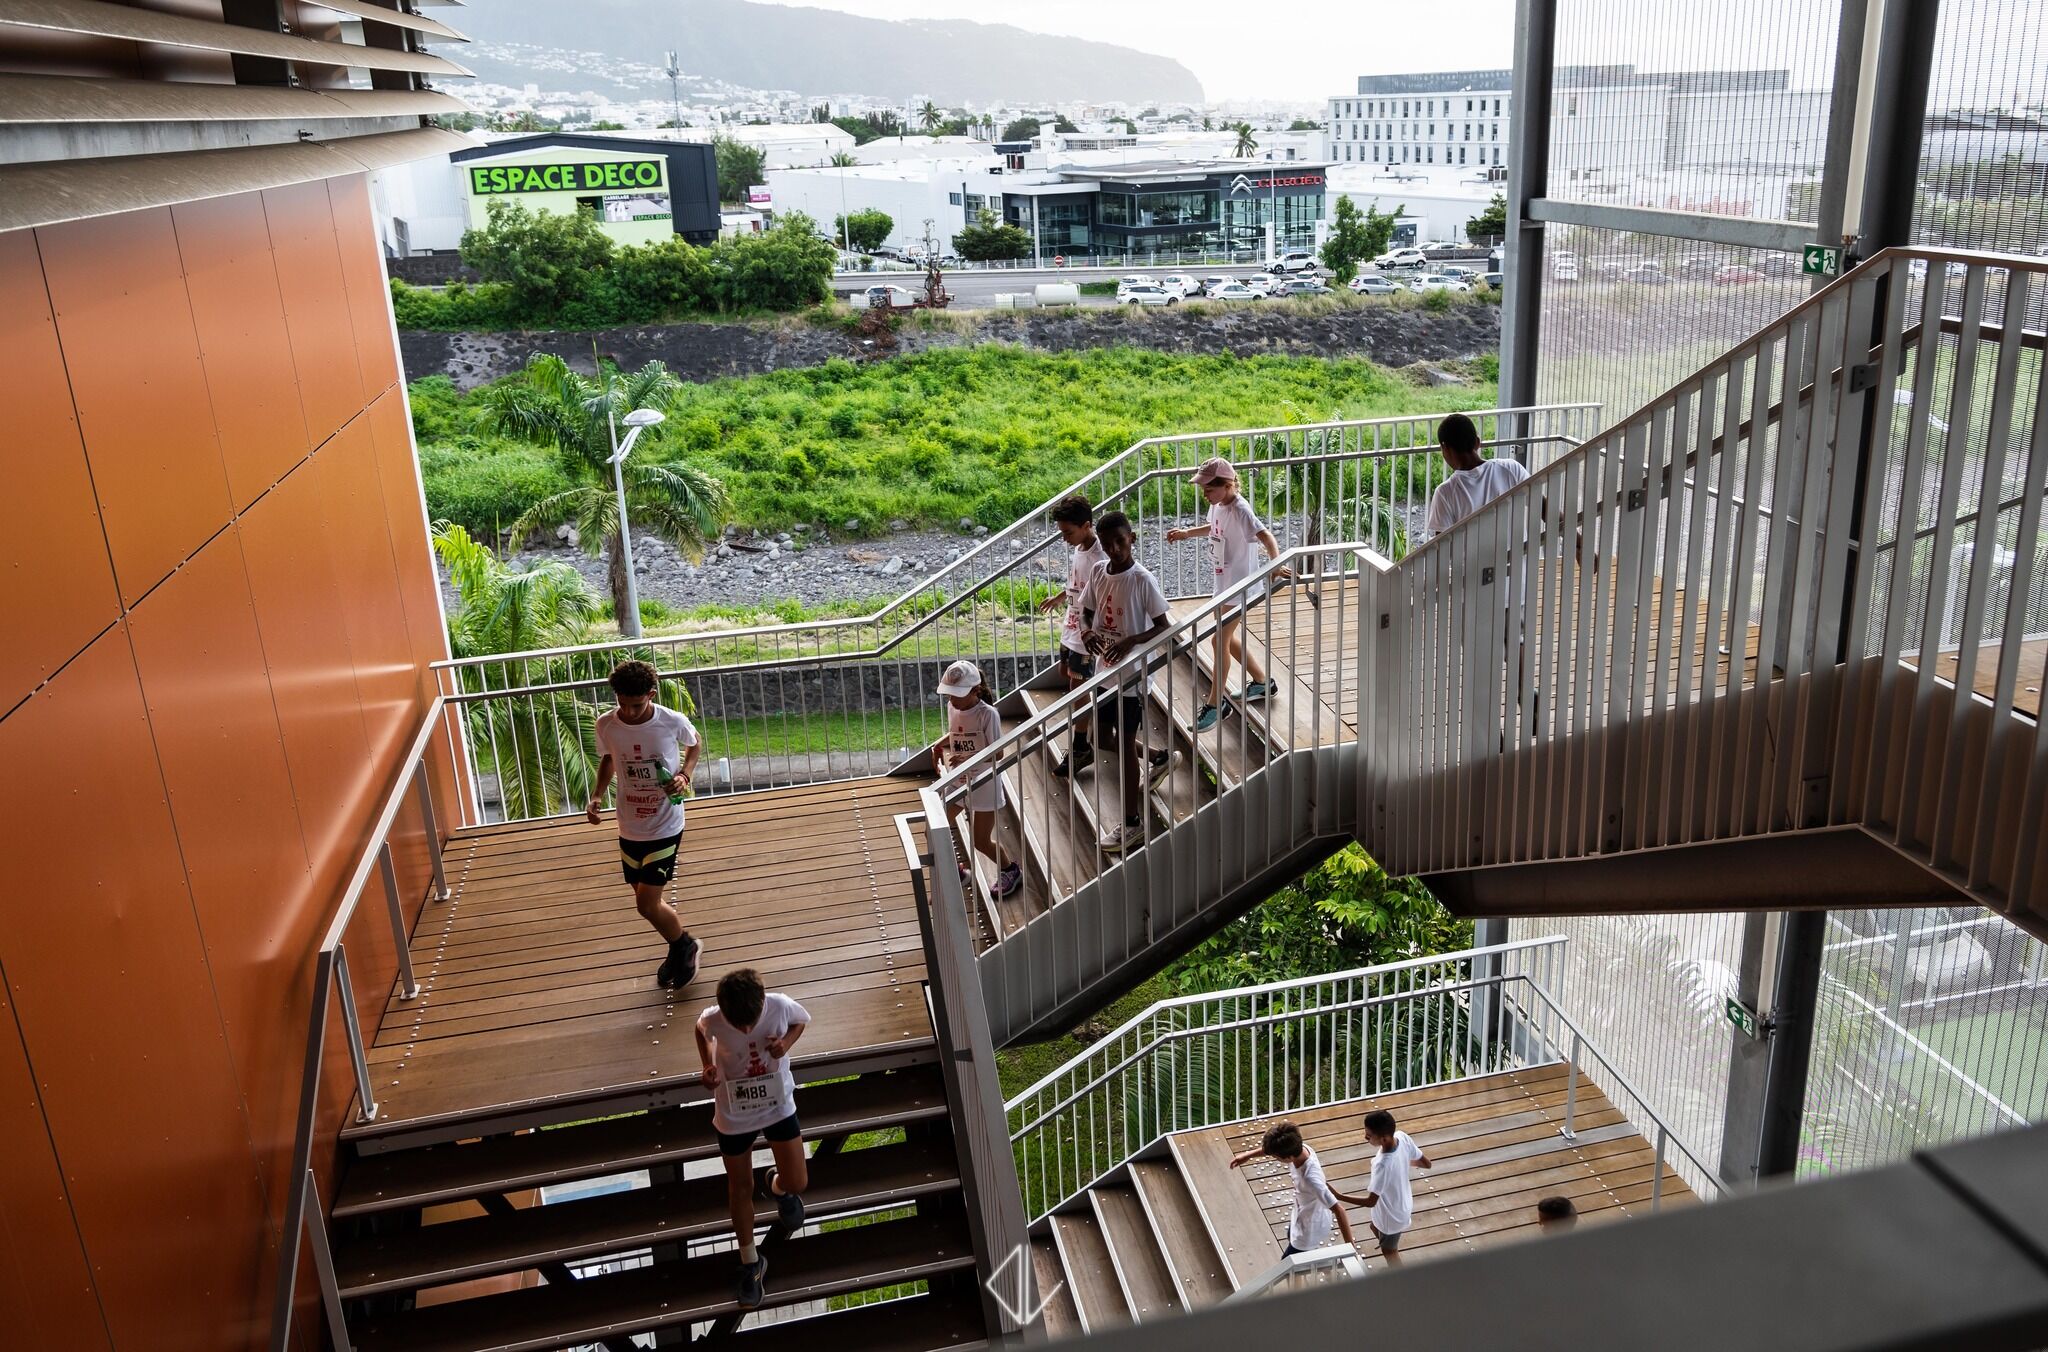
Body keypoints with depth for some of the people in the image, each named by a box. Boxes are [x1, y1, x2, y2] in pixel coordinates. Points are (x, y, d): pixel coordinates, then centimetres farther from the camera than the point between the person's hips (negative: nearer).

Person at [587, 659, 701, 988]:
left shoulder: (673, 722, -18)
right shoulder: (606, 724, -11)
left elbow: (695, 745, 5)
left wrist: (684, 776, -13)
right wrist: (597, 796, -4)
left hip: (665, 828, -4)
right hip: (629, 829, 4)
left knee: (648, 905, -6)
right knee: (647, 900, 15)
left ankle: (685, 946, 23)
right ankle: (680, 949, 42)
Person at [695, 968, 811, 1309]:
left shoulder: (781, 1006, -28)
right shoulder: (712, 1019, -28)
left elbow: (803, 1020, -3)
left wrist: (786, 1044, -22)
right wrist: (708, 1066, -17)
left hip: (778, 1104, 1)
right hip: (733, 1114, 0)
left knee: (797, 1183, 1)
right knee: (740, 1188, 14)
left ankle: (775, 1185, 40)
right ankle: (750, 1263, 37)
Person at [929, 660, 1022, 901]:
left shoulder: (988, 714, -23)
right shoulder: (952, 708, -3)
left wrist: (968, 760, -33)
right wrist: (940, 744, -2)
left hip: (984, 783, -7)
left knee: (981, 841, 3)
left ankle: (1011, 870, 32)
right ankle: (956, 874, 25)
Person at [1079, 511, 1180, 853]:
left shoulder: (1142, 580, -18)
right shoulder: (1099, 573, 0)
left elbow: (1163, 626, -15)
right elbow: (1087, 612, 11)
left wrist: (1130, 641, -31)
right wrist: (1088, 631, -12)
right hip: (1105, 668, 7)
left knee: (1124, 742, 1)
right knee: (1102, 732, 18)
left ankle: (1131, 819, 15)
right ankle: (1159, 758, 43)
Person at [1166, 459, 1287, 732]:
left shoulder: (1240, 510, -25)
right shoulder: (1217, 505, 1)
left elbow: (1265, 536, -38)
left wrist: (1275, 563, -55)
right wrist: (1186, 533, 28)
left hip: (1240, 586, -9)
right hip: (1224, 583, 9)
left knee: (1221, 640, -4)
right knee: (1229, 638, 20)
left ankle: (1216, 704, 8)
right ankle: (1260, 682, 39)